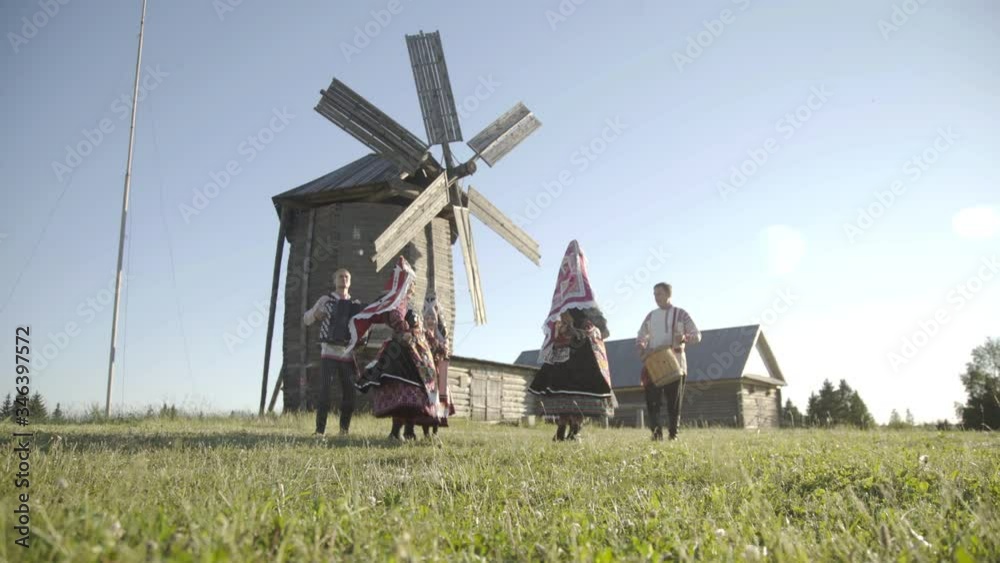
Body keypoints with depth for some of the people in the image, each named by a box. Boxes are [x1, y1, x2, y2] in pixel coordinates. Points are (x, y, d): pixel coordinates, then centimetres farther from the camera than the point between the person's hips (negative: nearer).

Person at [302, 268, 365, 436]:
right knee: (325, 391, -13)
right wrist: (315, 314, -14)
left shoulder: (356, 304, 11)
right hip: (329, 352, -2)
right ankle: (320, 430, -6)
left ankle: (344, 429, 15)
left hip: (347, 354, 3)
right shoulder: (325, 299, 5)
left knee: (349, 393, 0)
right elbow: (306, 319, 7)